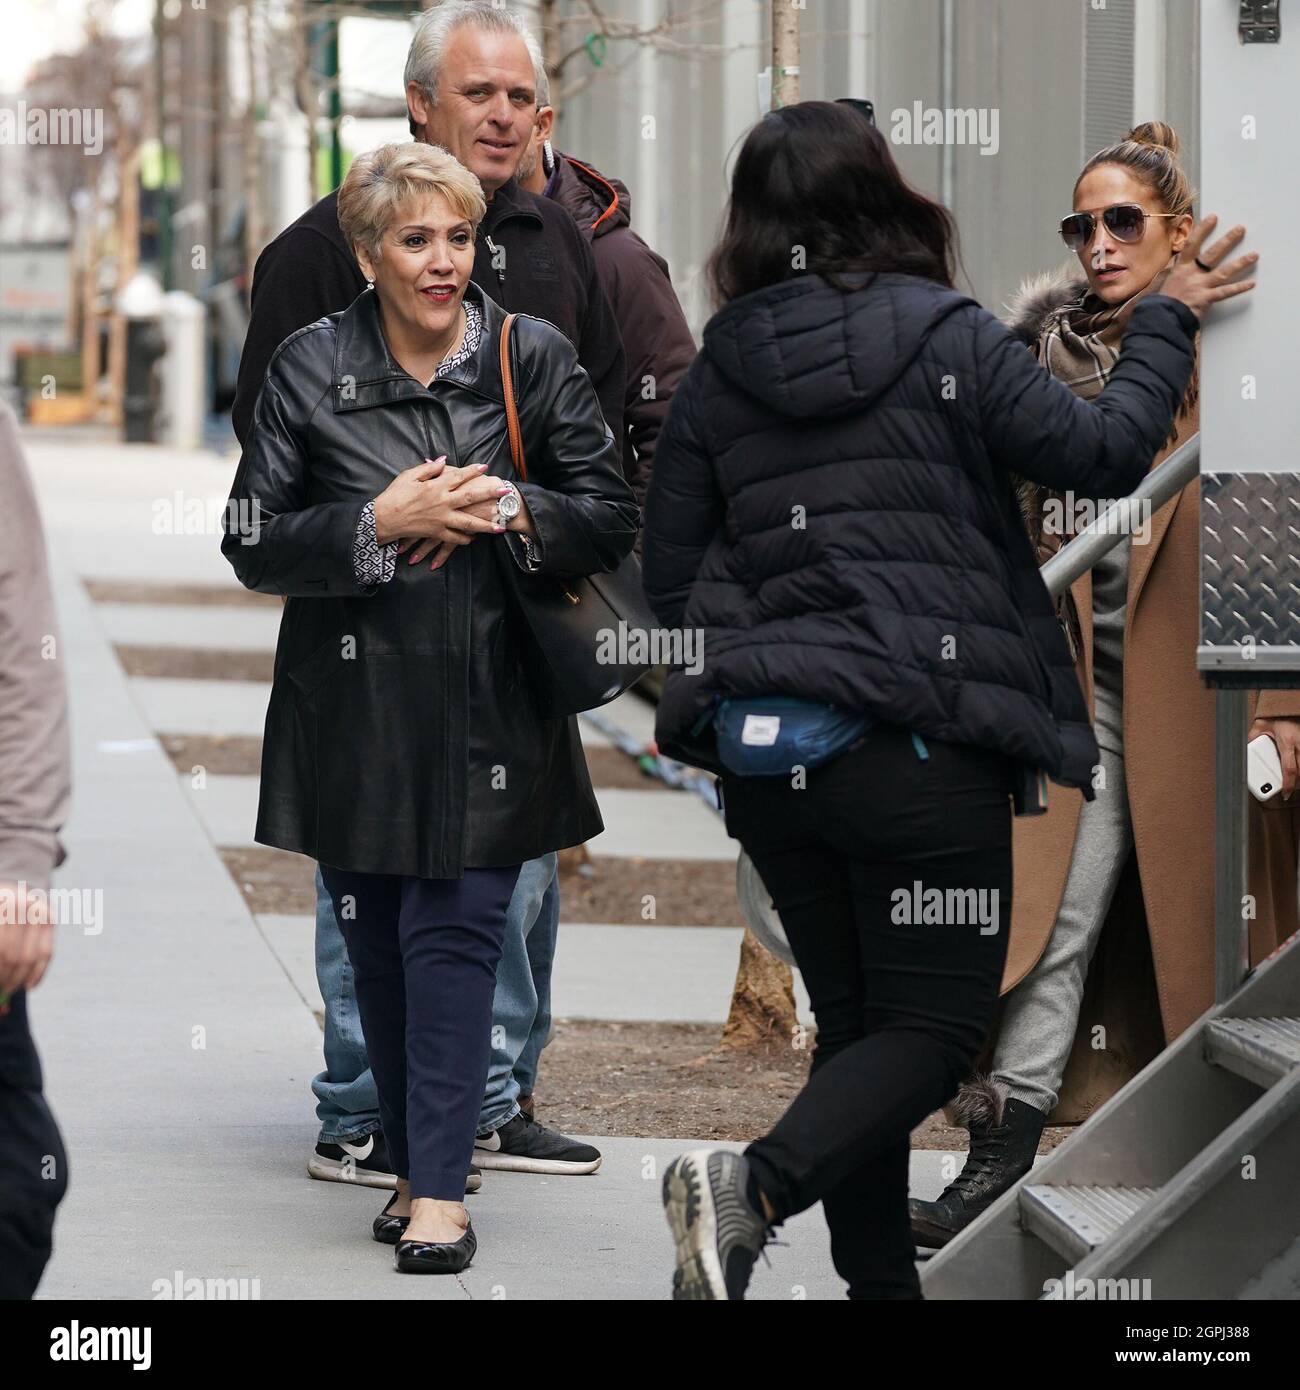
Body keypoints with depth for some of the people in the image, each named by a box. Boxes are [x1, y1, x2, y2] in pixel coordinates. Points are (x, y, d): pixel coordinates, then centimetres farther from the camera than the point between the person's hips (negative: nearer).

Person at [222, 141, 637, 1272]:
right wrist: (381, 523, -18)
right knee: (375, 943, 6)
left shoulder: (536, 358, 1)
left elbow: (613, 522, 3)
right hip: (355, 706, 1)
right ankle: (414, 1163, 20)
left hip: (487, 701, -1)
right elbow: (254, 542, -3)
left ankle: (441, 1187, -7)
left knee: (455, 931, -9)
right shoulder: (310, 370, 0)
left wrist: (509, 511, -15)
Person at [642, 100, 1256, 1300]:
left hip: (763, 750, 5)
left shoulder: (716, 372, 6)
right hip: (919, 740, -5)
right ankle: (756, 1184, -23)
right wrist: (1169, 321, 10)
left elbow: (673, 577, 9)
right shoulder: (946, 340, -6)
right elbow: (1102, 452, -3)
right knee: (937, 1024, 0)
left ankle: (880, 1280, 15)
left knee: (856, 1022, 16)